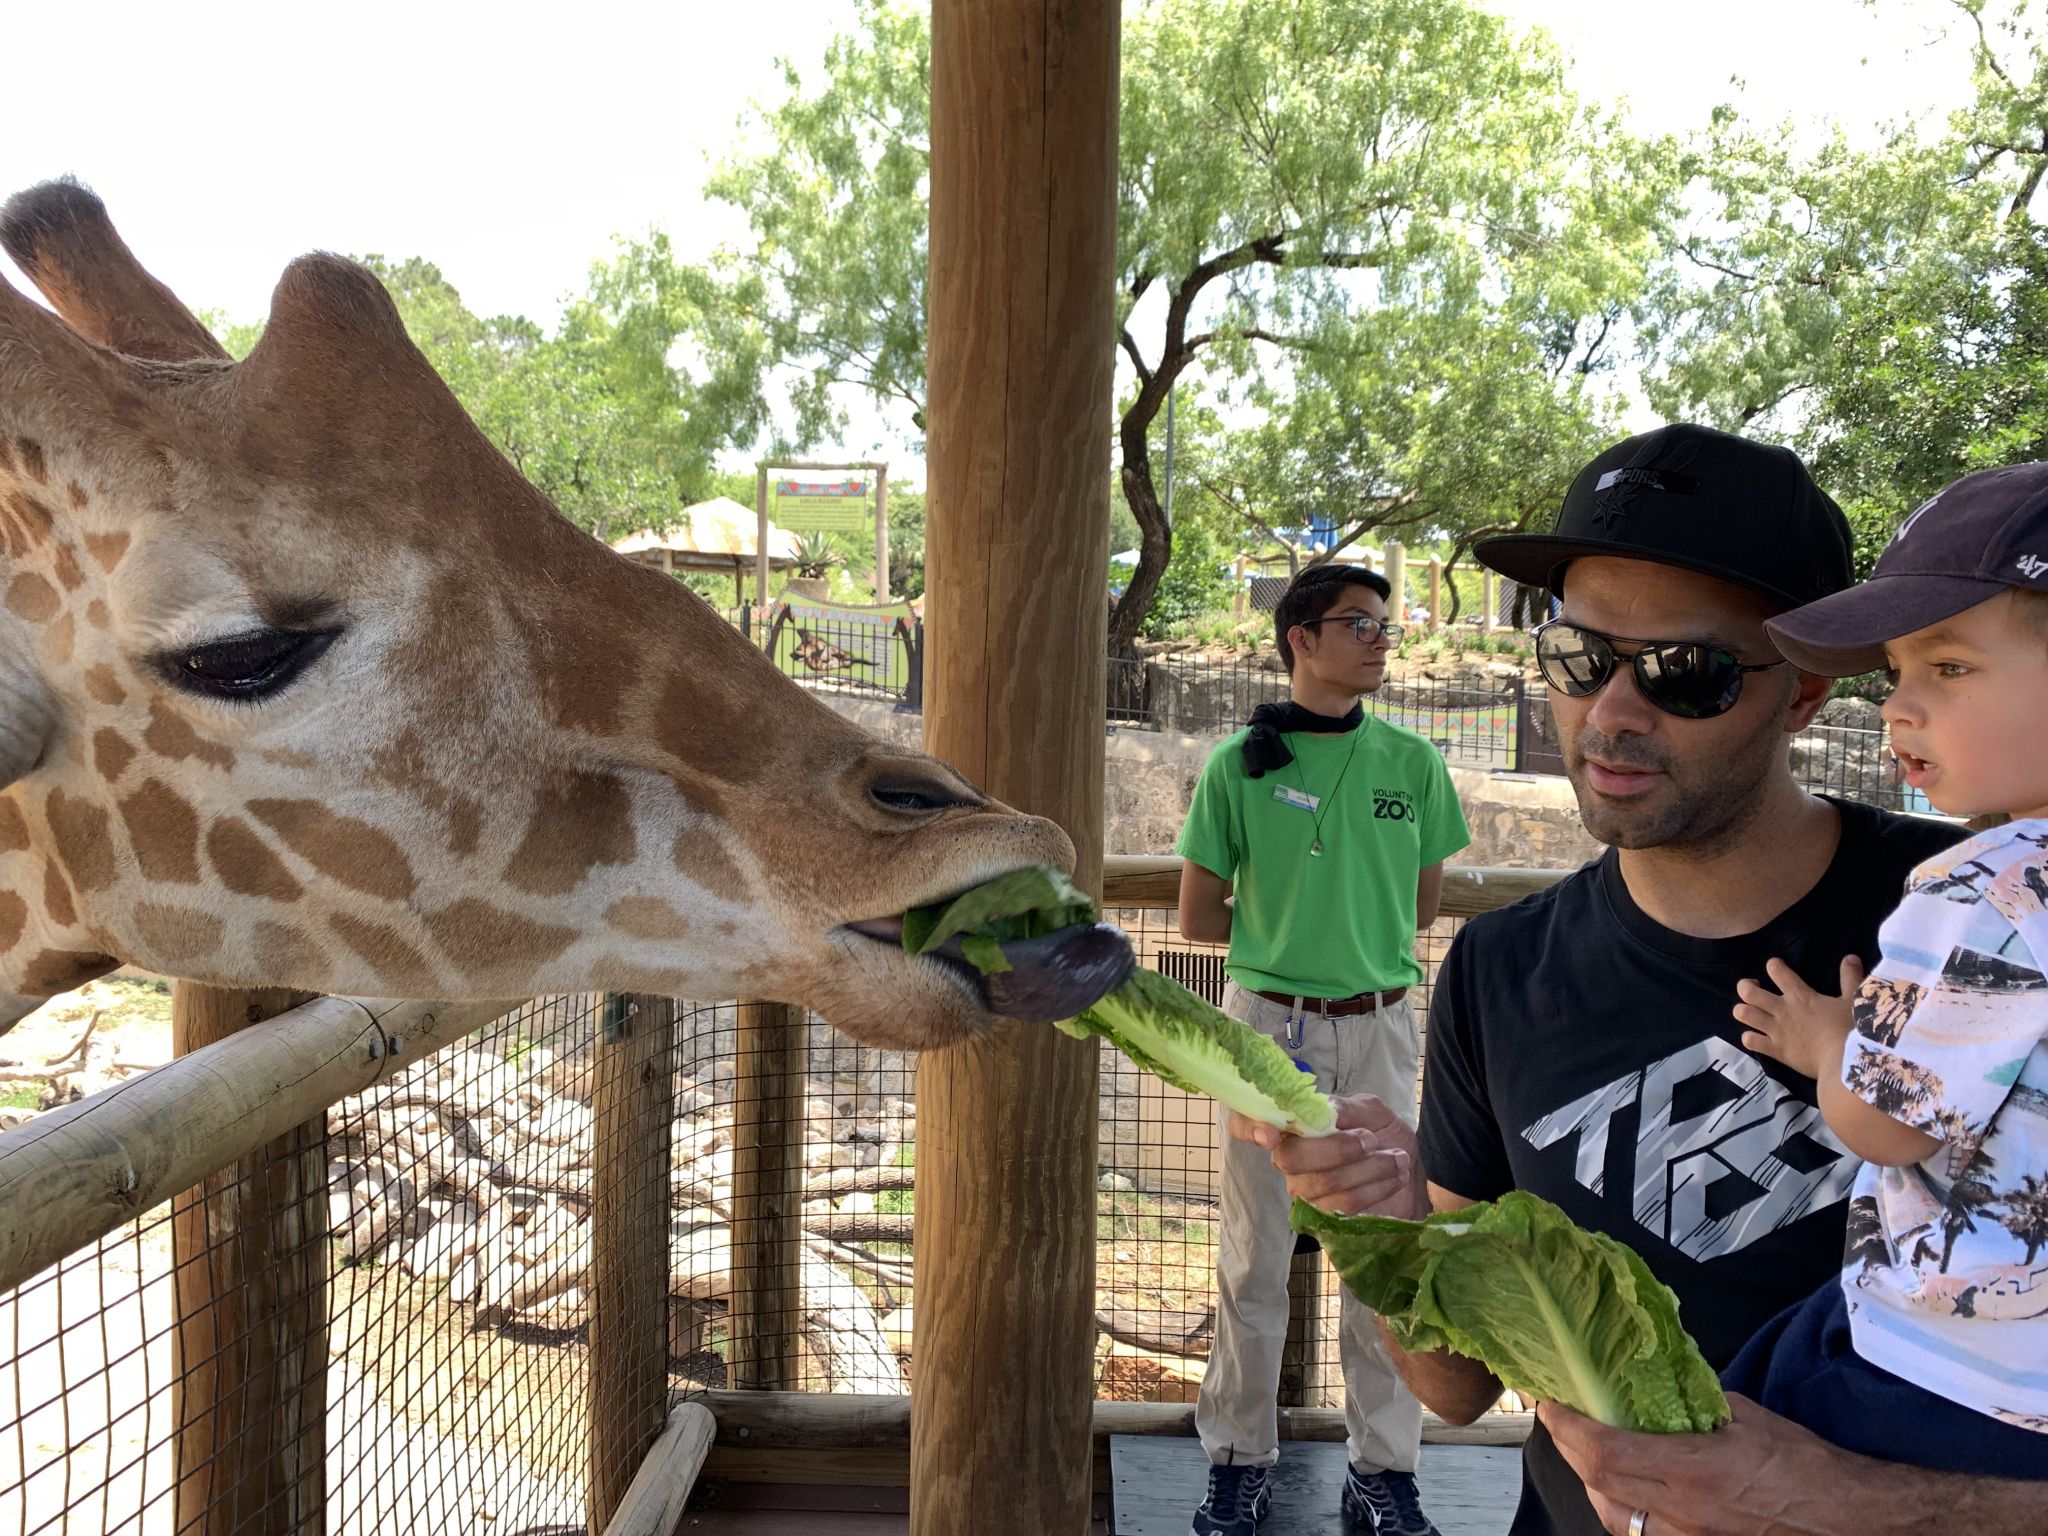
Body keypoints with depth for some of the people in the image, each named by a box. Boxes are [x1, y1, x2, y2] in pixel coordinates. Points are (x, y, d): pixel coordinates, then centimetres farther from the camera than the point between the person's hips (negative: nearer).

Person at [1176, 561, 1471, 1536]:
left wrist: (1298, 915, 5)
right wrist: (1285, 927, 2)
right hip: (1268, 1022, -2)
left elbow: (1420, 908, 11)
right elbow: (1199, 918, 1)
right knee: (1254, 1255, 7)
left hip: (1380, 1027, 2)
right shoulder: (1238, 763, -3)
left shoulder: (1411, 762, 3)